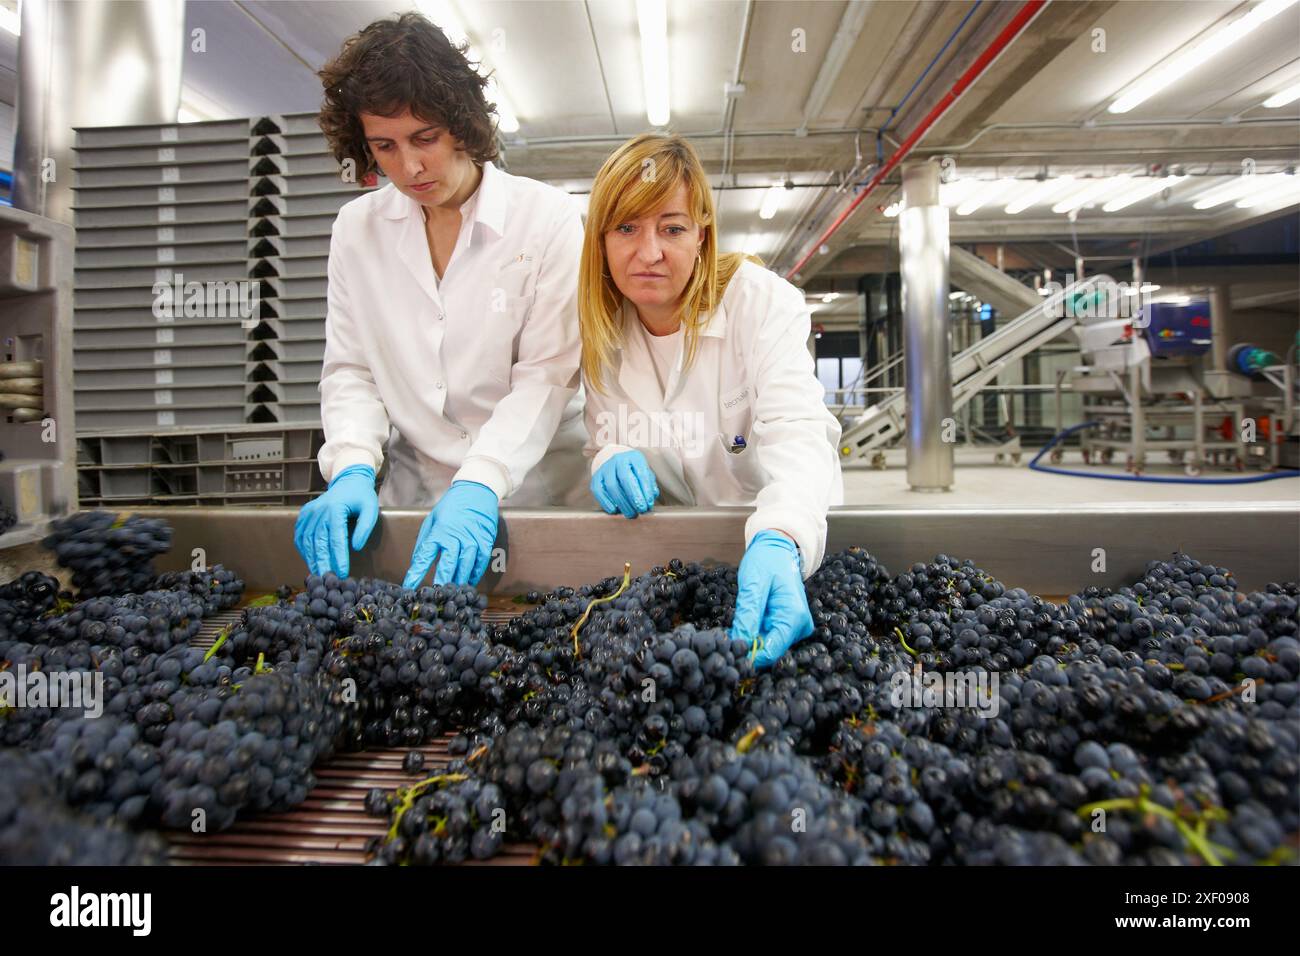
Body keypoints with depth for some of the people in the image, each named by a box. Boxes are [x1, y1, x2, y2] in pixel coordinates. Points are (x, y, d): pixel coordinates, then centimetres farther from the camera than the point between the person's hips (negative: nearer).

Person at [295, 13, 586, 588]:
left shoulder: (548, 217, -4)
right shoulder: (356, 228, 8)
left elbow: (546, 375, -11)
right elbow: (350, 371, 6)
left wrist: (479, 486, -22)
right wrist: (353, 470, -12)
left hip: (533, 489, -2)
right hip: (414, 494, 3)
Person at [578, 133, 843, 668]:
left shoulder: (762, 301, -14)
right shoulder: (599, 326, -2)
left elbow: (797, 433, -28)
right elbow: (601, 441, 6)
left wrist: (778, 542, -49)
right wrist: (610, 462, -20)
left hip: (791, 529, -3)